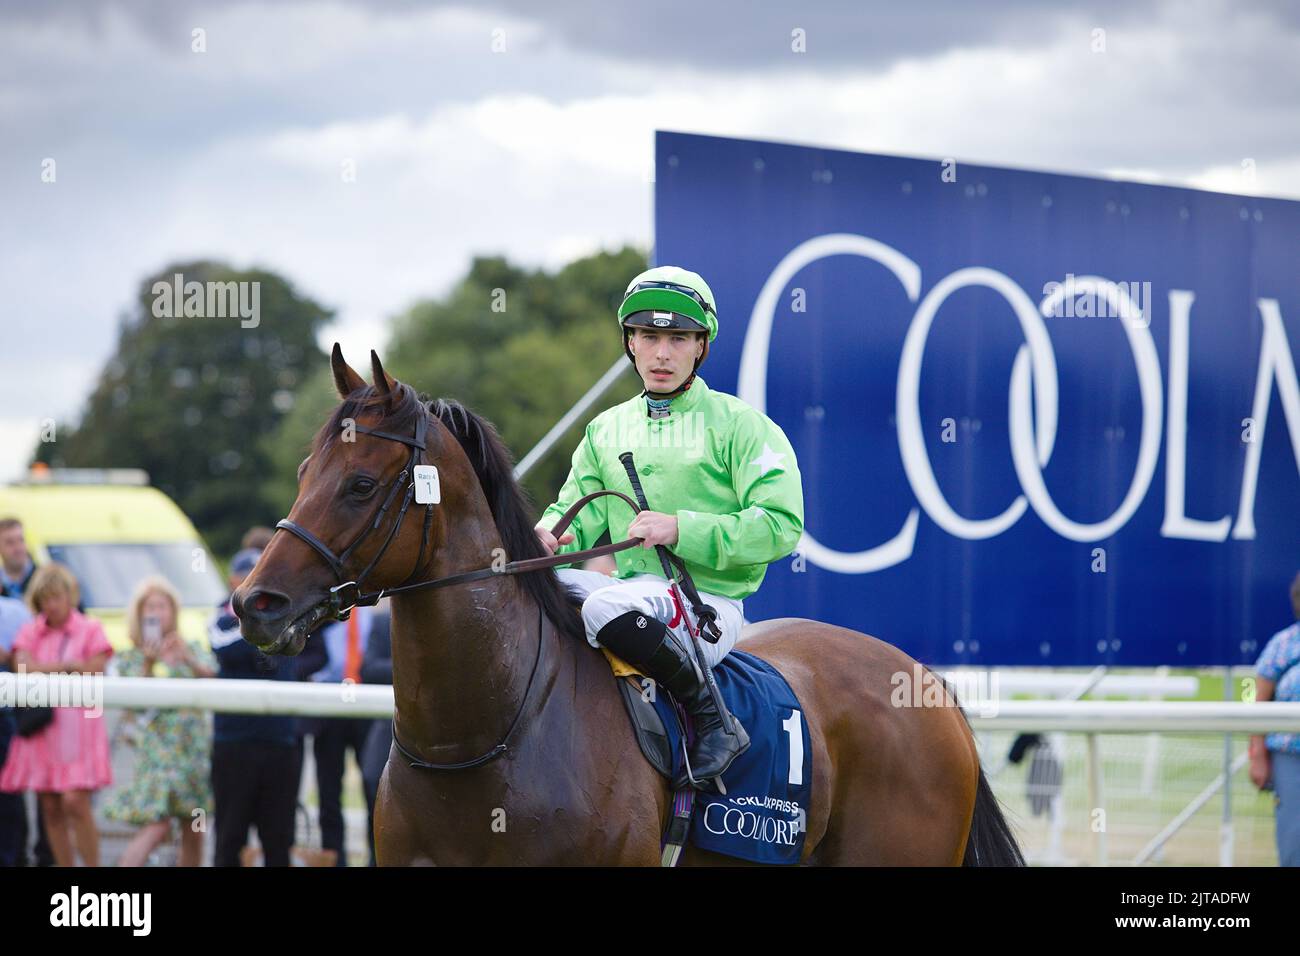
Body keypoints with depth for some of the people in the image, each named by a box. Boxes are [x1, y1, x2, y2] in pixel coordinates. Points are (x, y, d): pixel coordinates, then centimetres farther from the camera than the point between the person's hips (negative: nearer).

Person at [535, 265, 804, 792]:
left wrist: (681, 529, -19)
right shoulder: (606, 429, 17)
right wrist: (549, 535, -11)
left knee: (608, 607, -37)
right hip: (631, 593, 5)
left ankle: (711, 719, -21)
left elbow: (780, 526, -9)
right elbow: (579, 508, 15)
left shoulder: (739, 425, -1)